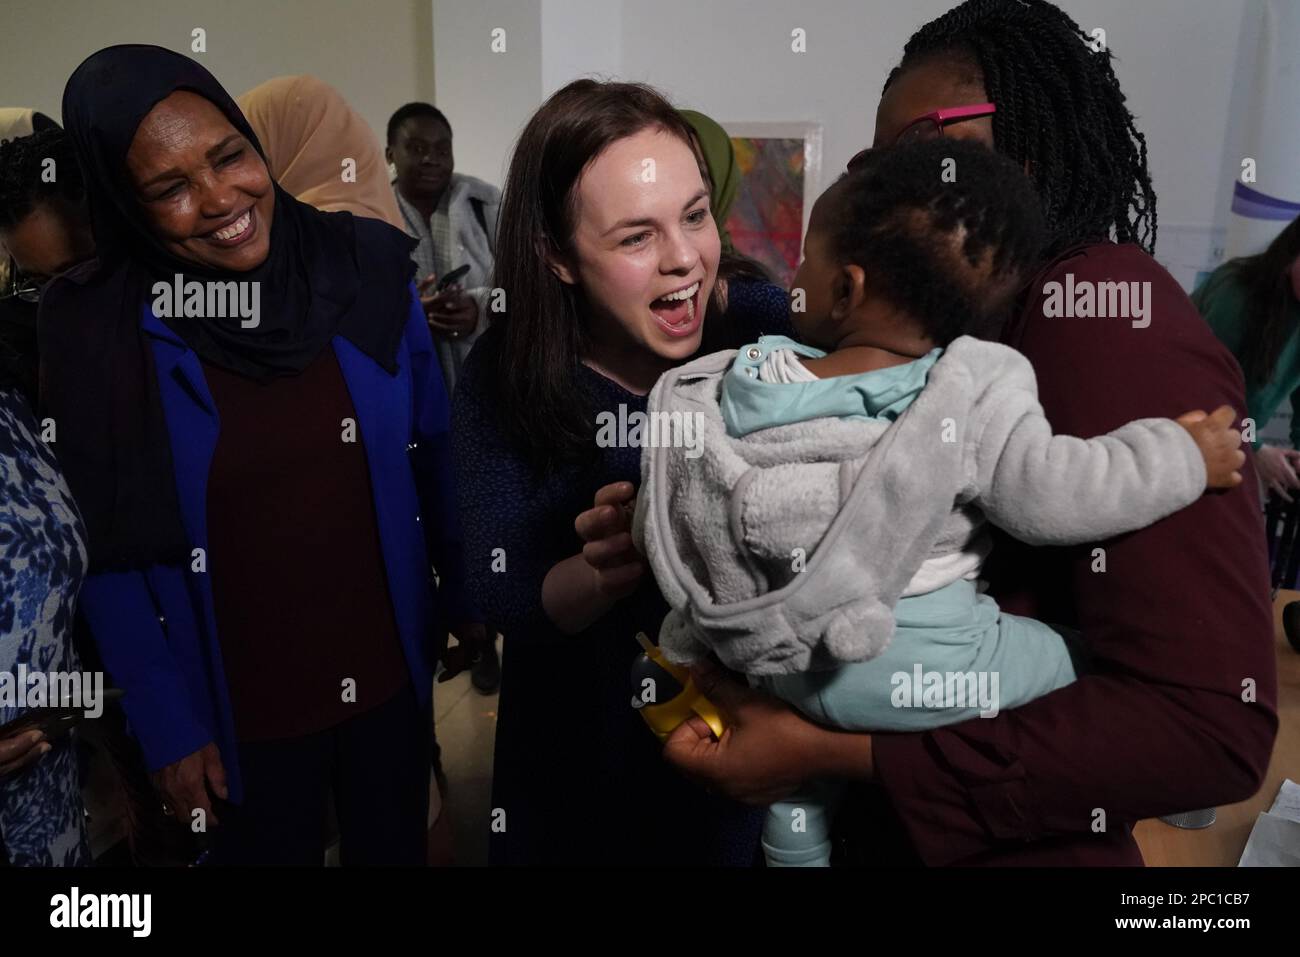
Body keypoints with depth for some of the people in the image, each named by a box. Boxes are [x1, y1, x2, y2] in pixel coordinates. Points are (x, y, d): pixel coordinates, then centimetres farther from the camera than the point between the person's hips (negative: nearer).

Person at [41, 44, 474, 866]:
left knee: (396, 848, 24)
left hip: (390, 672, 2)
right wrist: (167, 725, -8)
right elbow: (108, 556, -9)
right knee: (270, 853, 24)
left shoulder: (369, 267, -11)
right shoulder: (94, 332, -15)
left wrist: (468, 604, 2)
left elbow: (436, 454, -3)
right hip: (238, 708, -1)